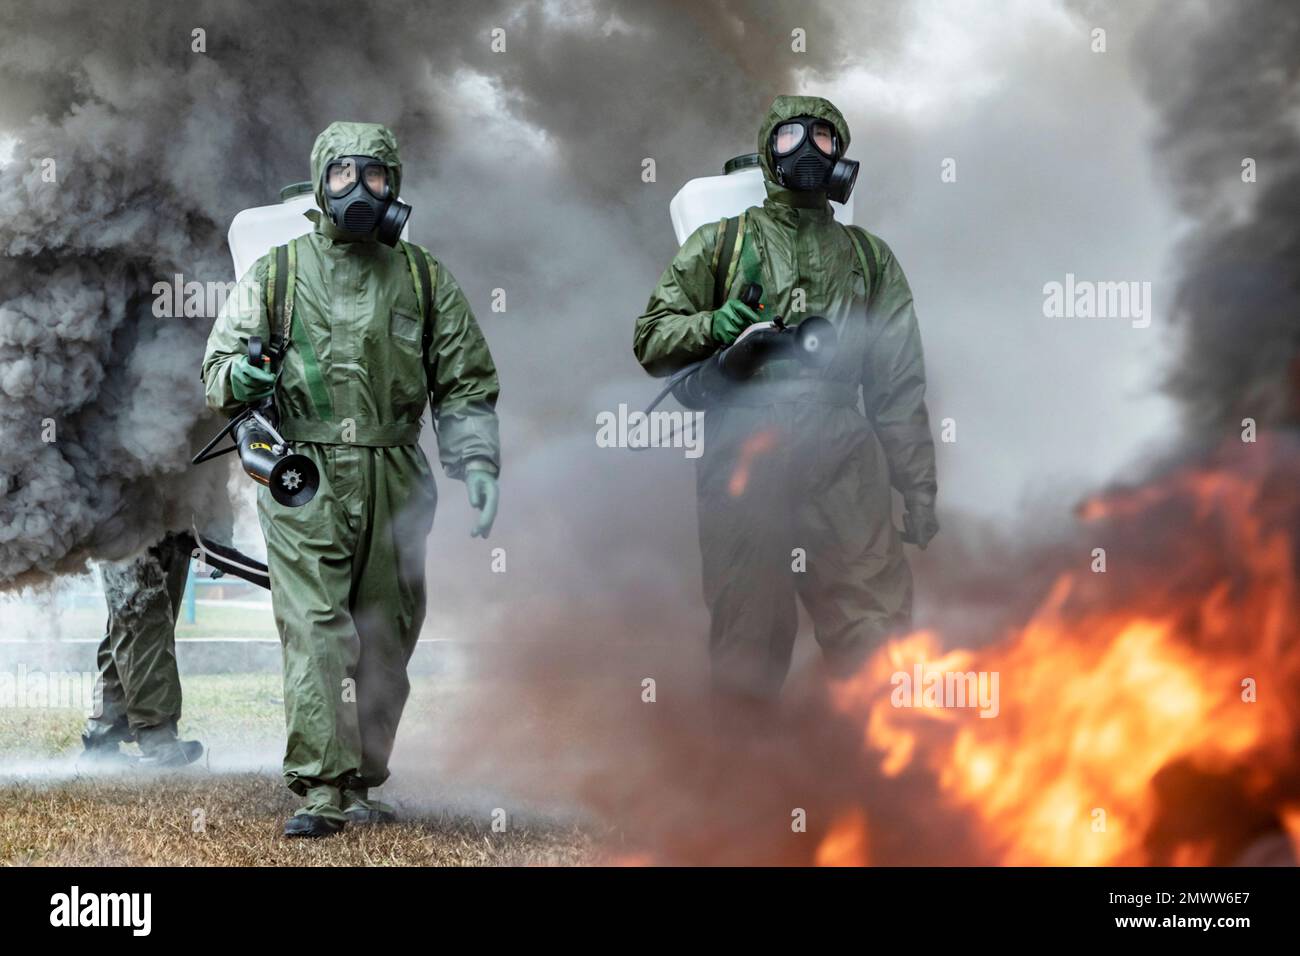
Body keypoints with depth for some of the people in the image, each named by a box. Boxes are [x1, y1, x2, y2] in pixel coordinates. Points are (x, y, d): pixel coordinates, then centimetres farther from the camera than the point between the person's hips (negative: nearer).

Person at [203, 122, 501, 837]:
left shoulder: (424, 279, 12)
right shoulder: (277, 273, 7)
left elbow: (465, 383, 13)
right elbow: (218, 362, 9)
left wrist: (477, 464, 0)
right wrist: (241, 376, -16)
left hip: (395, 483, 3)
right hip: (304, 481, -2)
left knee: (385, 638, 7)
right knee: (315, 631, -12)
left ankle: (362, 784, 18)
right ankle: (320, 790, -12)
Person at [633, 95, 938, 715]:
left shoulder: (869, 258, 22)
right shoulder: (722, 241, 17)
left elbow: (899, 383, 17)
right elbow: (651, 341, 11)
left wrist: (919, 490, 10)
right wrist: (712, 326, -10)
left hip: (840, 454, 1)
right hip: (741, 449, -1)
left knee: (878, 633, -9)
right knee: (747, 637, 0)